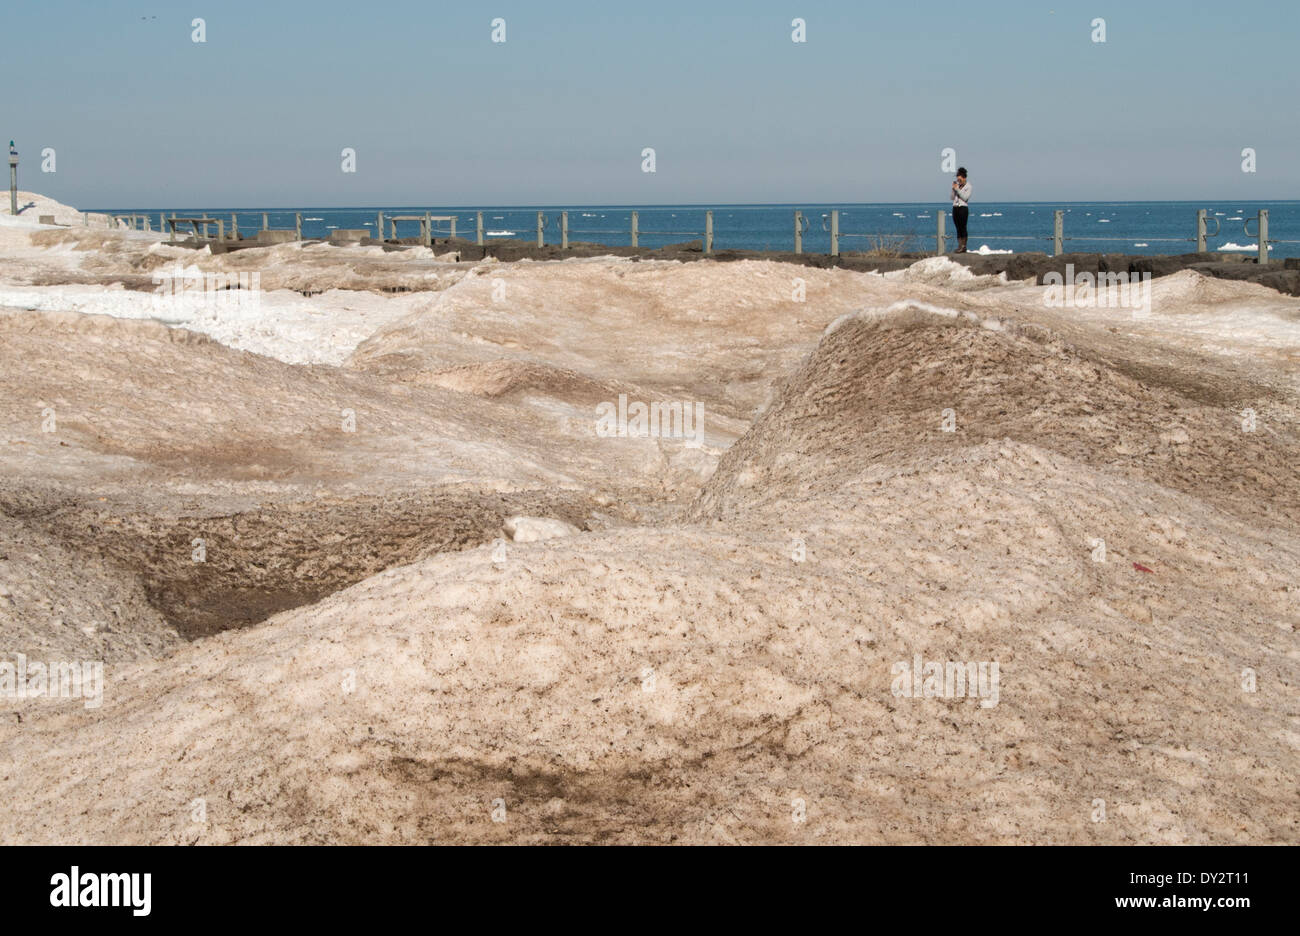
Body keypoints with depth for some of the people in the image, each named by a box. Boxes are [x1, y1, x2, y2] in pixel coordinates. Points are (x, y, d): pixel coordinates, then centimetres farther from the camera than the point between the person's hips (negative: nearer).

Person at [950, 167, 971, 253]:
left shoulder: (968, 186, -2)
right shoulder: (957, 185, 13)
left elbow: (965, 198, -13)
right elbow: (952, 197, 12)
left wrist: (957, 189, -13)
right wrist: (953, 189, -2)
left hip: (963, 208, -6)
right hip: (955, 208, 6)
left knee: (963, 227, -8)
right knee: (958, 228, 5)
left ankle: (964, 247, -6)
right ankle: (959, 246, 6)